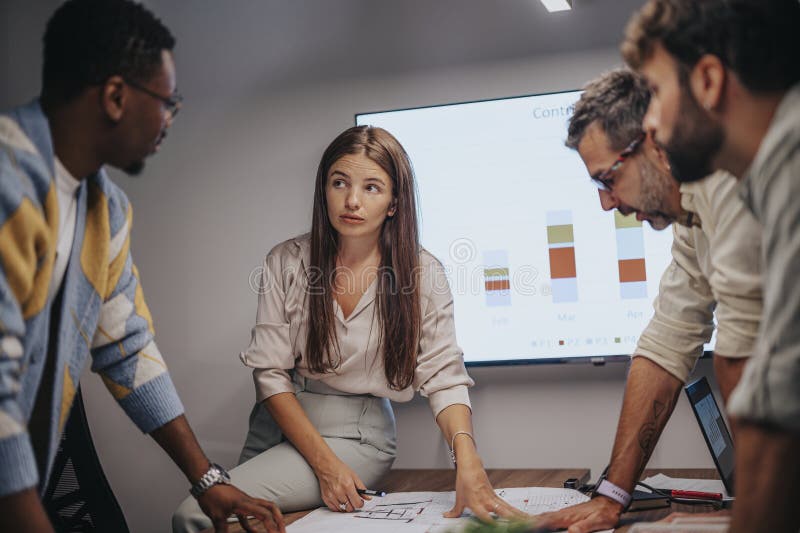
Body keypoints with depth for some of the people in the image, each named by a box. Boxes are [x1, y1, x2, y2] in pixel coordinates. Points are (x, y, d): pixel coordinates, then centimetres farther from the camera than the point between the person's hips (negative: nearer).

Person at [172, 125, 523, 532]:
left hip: (357, 431, -4)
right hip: (282, 420, 4)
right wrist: (324, 463, -17)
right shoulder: (287, 262, -5)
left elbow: (444, 376, -10)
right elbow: (270, 372, -6)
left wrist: (467, 460, -30)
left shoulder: (422, 275, -8)